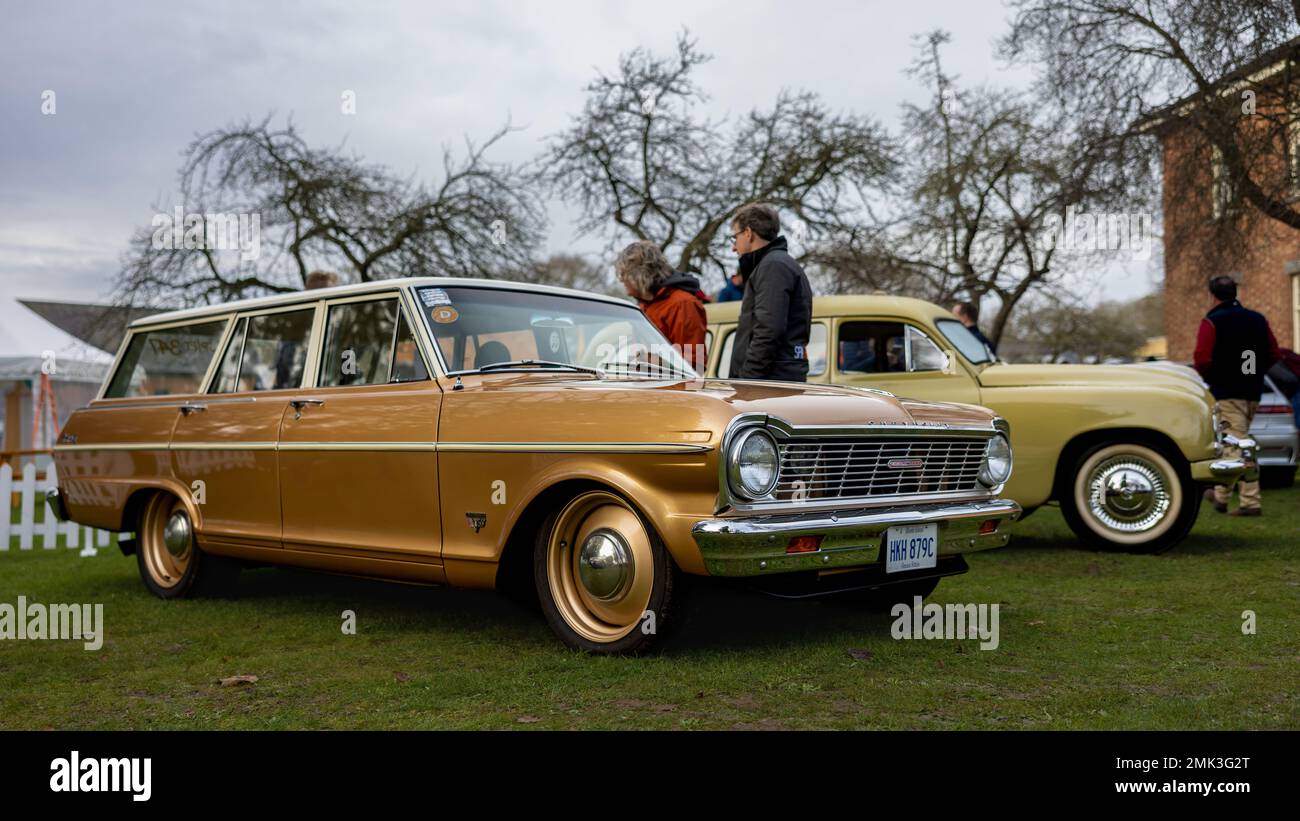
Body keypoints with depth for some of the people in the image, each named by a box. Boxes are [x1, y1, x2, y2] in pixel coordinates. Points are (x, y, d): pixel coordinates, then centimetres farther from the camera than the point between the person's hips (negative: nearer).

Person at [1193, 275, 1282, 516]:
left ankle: (1250, 503, -4)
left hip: (1227, 392, -7)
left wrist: (1208, 377, 3)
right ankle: (1221, 494, 19)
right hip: (1253, 392, 7)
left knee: (1237, 447, -6)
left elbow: (1202, 359, -17)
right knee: (1234, 442, 16)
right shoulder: (1258, 319, 10)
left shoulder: (1212, 322, -9)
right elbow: (1274, 354, 12)